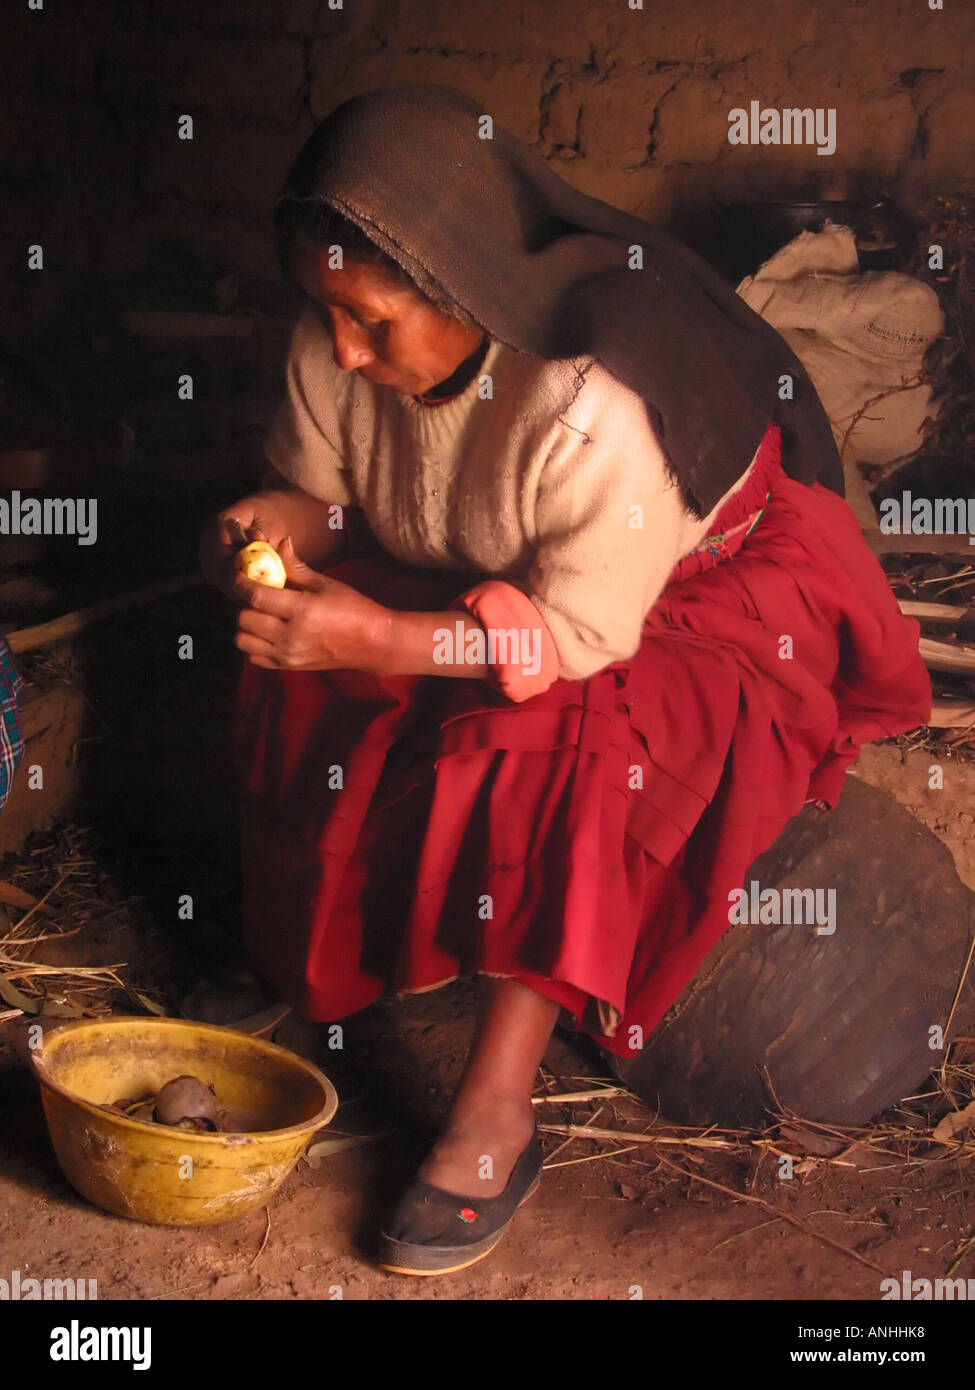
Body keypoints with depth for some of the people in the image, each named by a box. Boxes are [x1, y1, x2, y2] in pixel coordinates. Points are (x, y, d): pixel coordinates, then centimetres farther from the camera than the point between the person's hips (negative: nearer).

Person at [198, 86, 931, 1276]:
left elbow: (579, 636, -32)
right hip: (475, 584, 7)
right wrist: (279, 523, -24)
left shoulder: (596, 404, -38)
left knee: (559, 750, -34)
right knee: (301, 688, -14)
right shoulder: (338, 350, -16)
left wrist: (377, 637, -40)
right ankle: (327, 970, 5)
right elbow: (318, 490, 1)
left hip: (691, 591, -7)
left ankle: (496, 1114, -22)